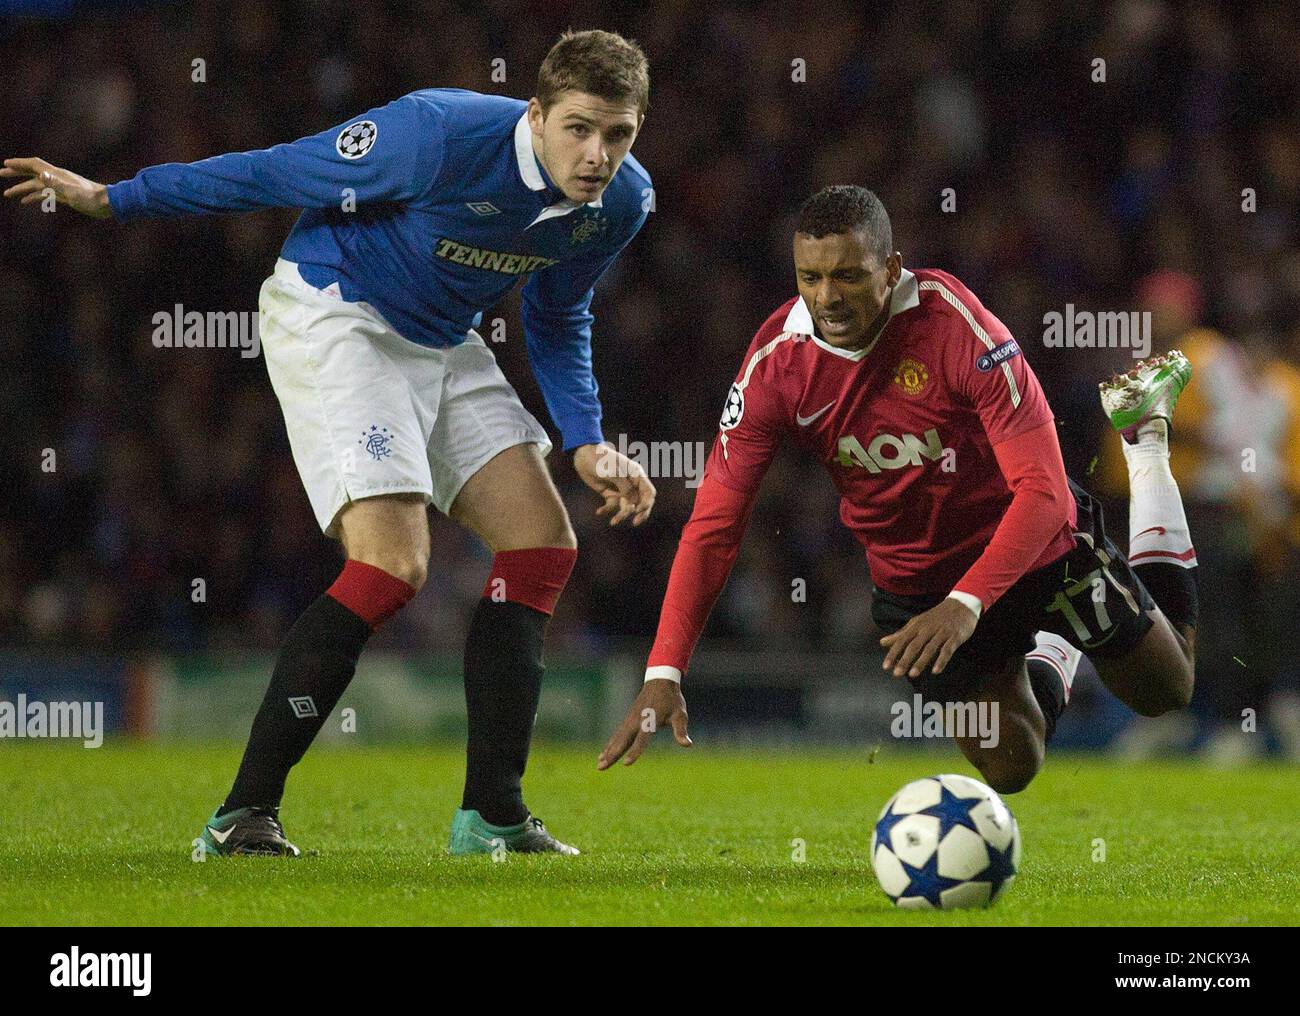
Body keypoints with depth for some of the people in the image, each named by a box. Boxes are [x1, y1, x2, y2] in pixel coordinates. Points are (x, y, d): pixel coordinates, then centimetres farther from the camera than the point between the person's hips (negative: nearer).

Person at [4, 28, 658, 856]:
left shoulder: (622, 202, -8)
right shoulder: (443, 136, -29)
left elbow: (557, 319, 12)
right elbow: (285, 173, -17)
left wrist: (586, 443, 0)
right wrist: (113, 200, -9)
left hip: (443, 343, 8)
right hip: (334, 314, -8)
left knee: (543, 543, -1)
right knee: (393, 563, -21)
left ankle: (491, 815, 6)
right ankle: (244, 813, -17)